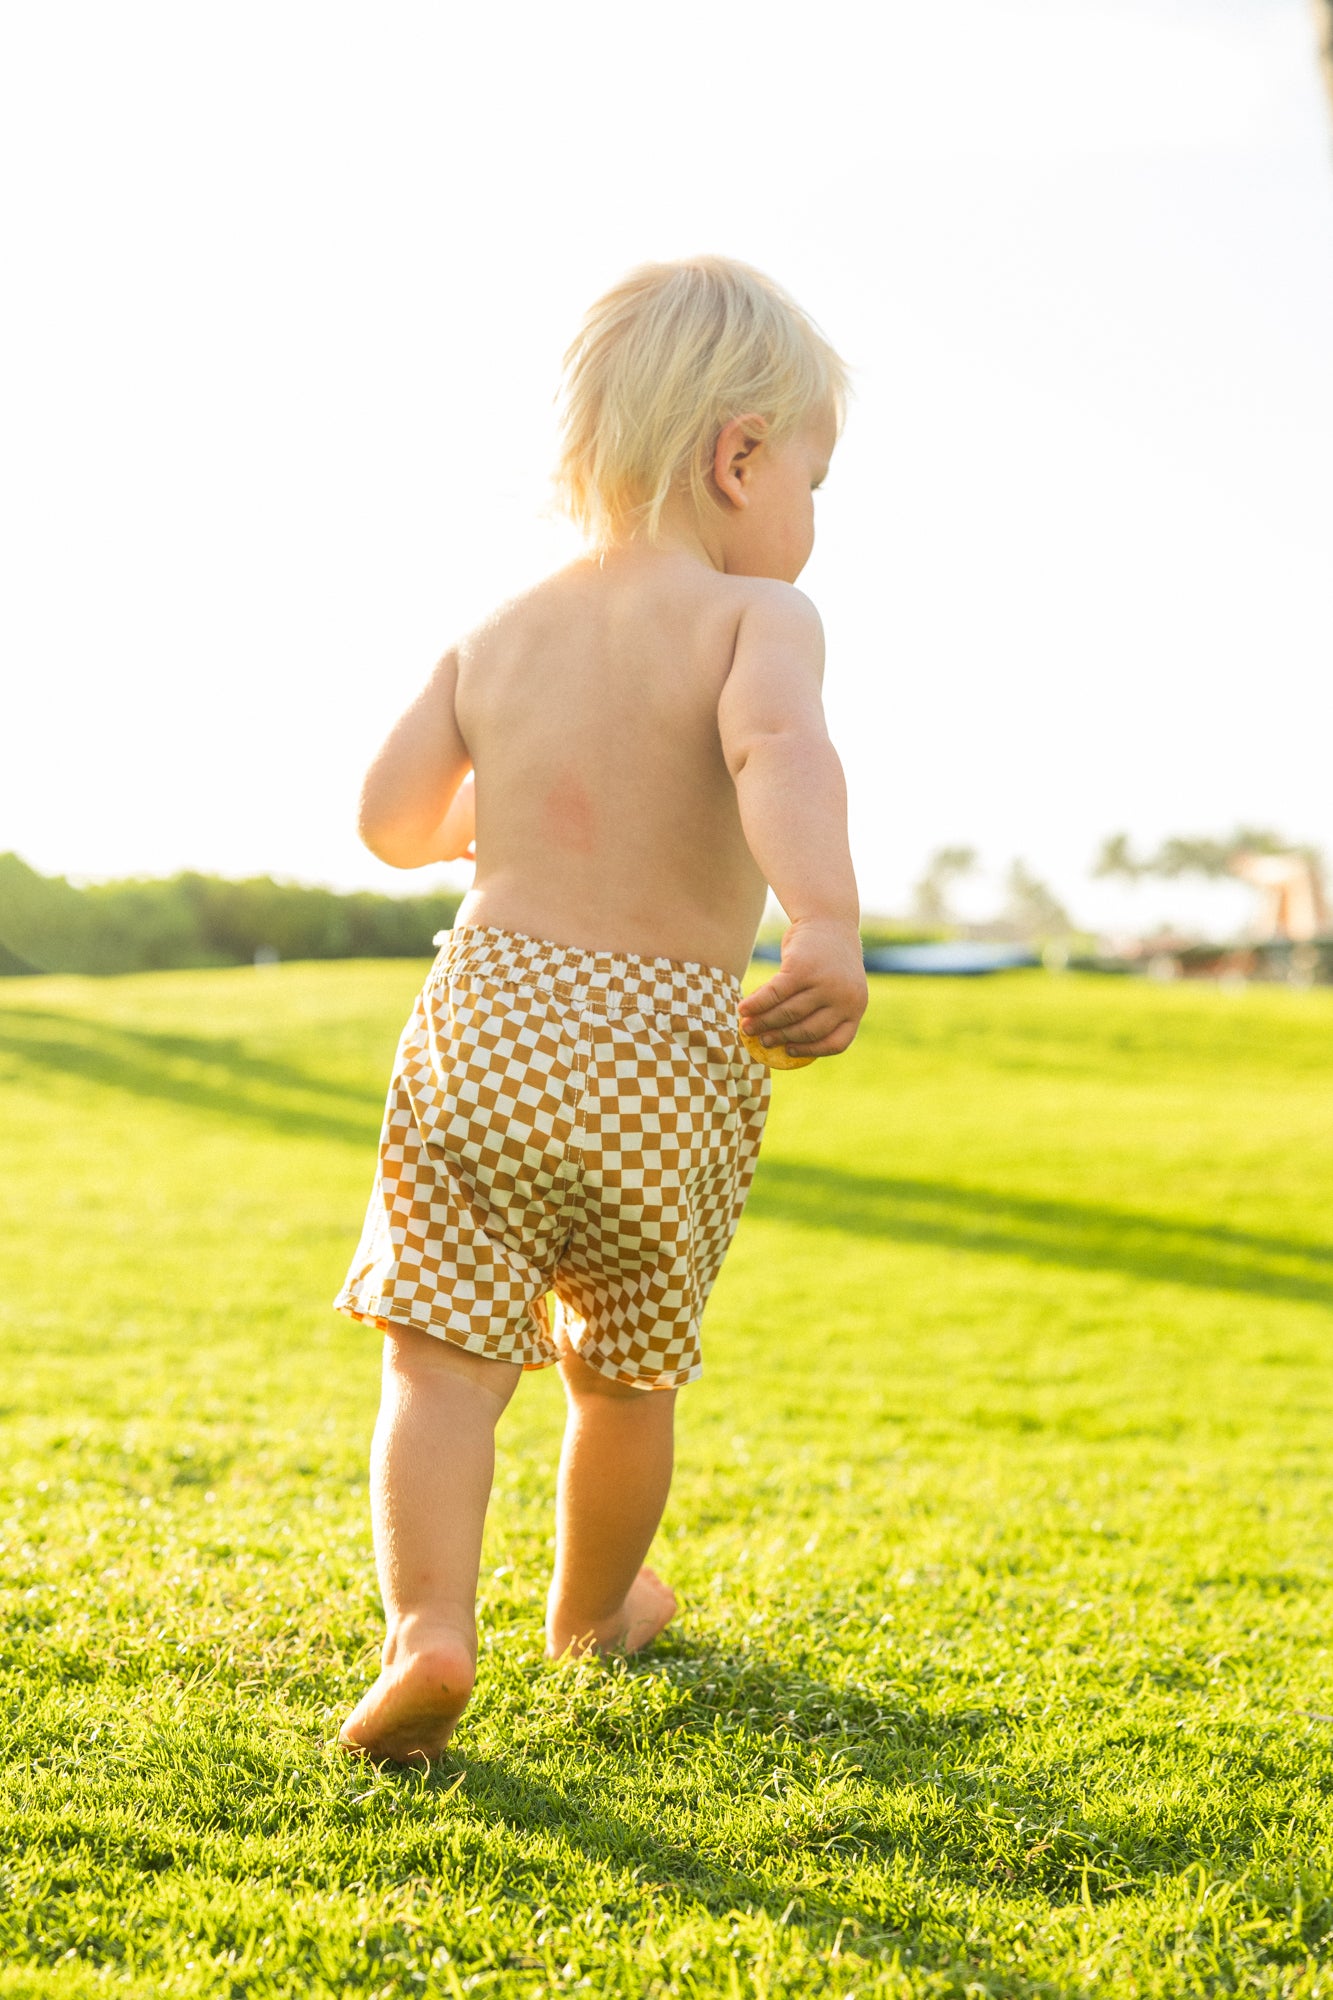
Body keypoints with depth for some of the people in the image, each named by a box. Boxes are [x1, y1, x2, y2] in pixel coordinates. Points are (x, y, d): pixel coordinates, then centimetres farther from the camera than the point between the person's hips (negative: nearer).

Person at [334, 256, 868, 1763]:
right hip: (666, 1059, -2)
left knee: (443, 1357, 1)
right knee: (628, 1369, 18)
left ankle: (428, 1625, -18)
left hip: (485, 1027, 2)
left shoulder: (500, 636, 11)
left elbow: (392, 818, 12)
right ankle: (594, 1607, 37)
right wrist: (827, 929, -40)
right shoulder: (756, 615, -4)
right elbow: (782, 752, -26)